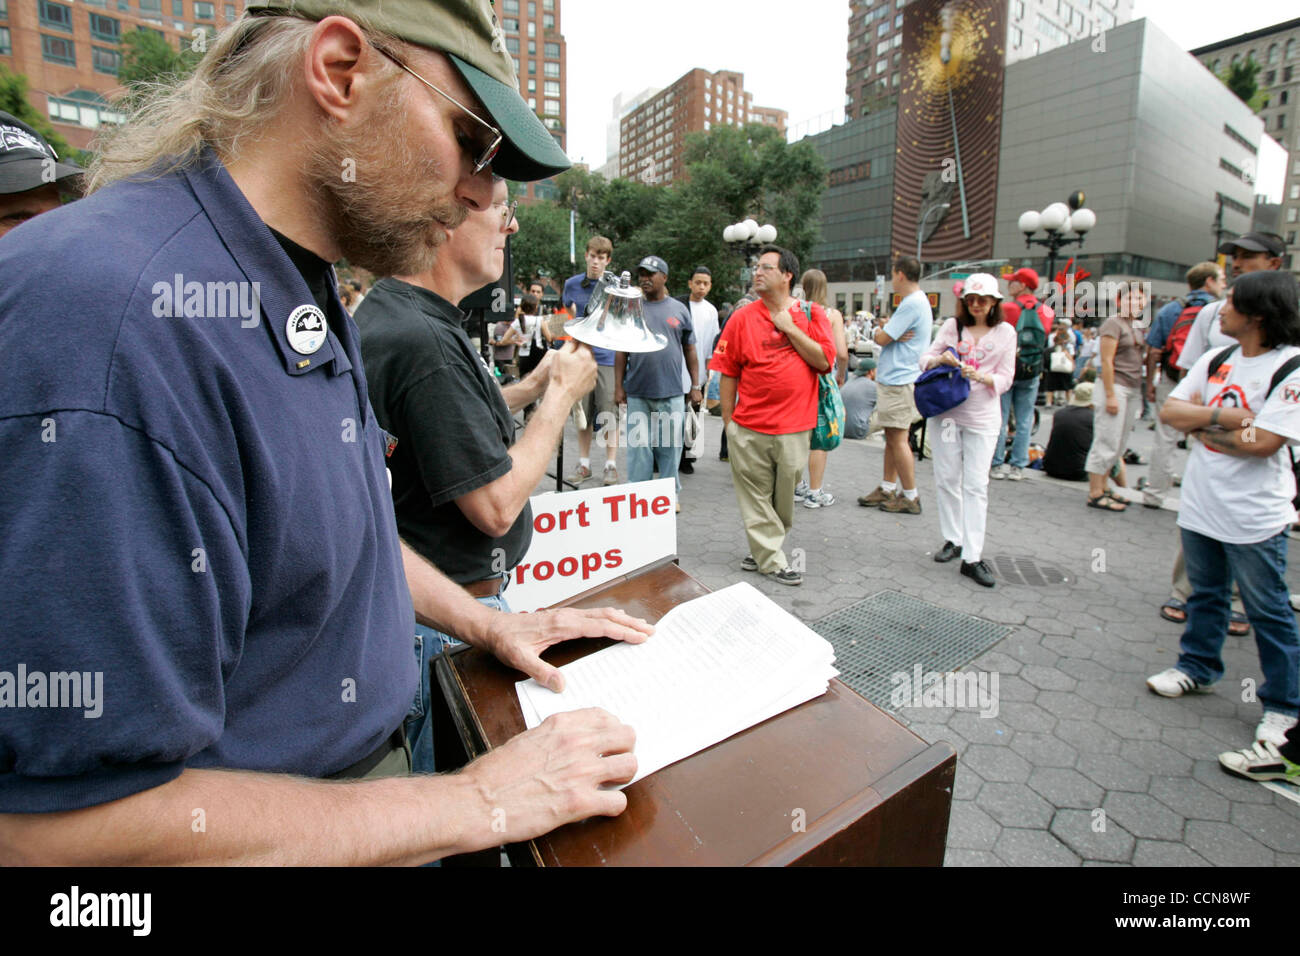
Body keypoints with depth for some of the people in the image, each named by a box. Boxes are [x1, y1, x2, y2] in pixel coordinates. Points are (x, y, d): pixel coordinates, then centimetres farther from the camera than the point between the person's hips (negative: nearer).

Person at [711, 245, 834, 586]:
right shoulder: (743, 317, 3)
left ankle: (764, 548, 31)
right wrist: (728, 420, 0)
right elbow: (728, 372, 2)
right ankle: (772, 560, 17)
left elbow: (825, 361, -6)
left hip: (794, 427, 1)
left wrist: (789, 328, -9)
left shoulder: (811, 314, 5)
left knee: (785, 496, 11)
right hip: (749, 427, -1)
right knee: (755, 496, 4)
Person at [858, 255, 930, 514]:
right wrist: (893, 336, -7)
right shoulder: (917, 301, 18)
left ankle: (910, 497, 2)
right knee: (892, 437, 14)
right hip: (895, 378, 11)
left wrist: (880, 332, 3)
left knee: (898, 439, -5)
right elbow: (886, 336, 13)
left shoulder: (912, 304, -17)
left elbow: (882, 338, -17)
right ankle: (887, 488, 23)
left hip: (899, 380, -11)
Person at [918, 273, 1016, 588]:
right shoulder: (952, 326, 6)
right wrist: (940, 359, -18)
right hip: (946, 410, 2)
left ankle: (972, 557, -4)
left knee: (976, 485, -5)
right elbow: (925, 359, 4)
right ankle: (953, 539, 23)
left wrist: (981, 377, -19)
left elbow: (1006, 379, 1)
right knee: (946, 478, 6)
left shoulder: (1005, 333, 4)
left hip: (982, 415, -1)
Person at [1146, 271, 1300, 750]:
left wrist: (1202, 425, -10)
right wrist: (1223, 415, -16)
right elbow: (1170, 410, -1)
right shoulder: (1216, 359, 5)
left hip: (1254, 516, -6)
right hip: (1201, 504, 6)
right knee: (1204, 593, 21)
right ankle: (1197, 666, 38)